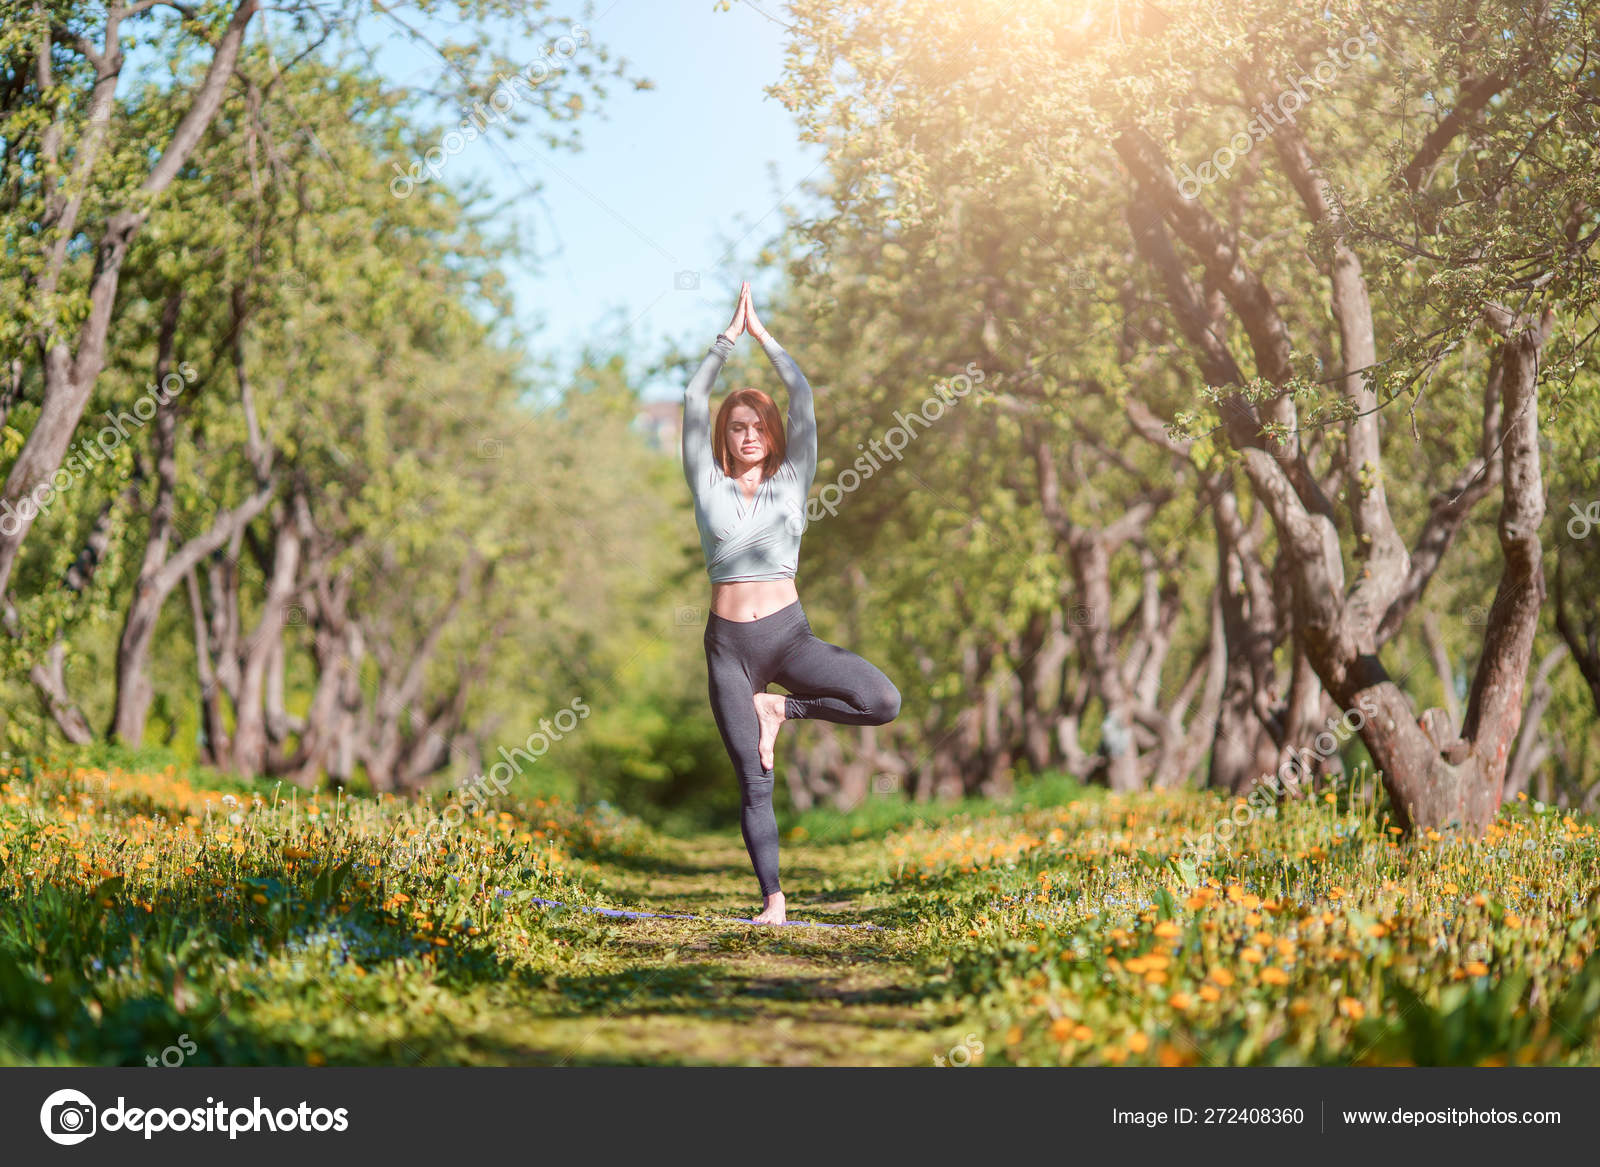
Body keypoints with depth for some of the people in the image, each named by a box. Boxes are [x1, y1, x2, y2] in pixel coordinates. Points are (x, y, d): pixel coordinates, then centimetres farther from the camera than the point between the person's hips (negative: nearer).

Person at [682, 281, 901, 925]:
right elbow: (693, 401, 2)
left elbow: (803, 398, 2)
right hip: (728, 645, 0)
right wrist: (728, 336, 4)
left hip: (788, 635, 0)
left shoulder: (791, 481, 8)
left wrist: (763, 334, 6)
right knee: (754, 782, 0)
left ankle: (783, 708, 1)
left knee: (884, 702, -20)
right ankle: (773, 899, 8)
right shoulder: (709, 487, 8)